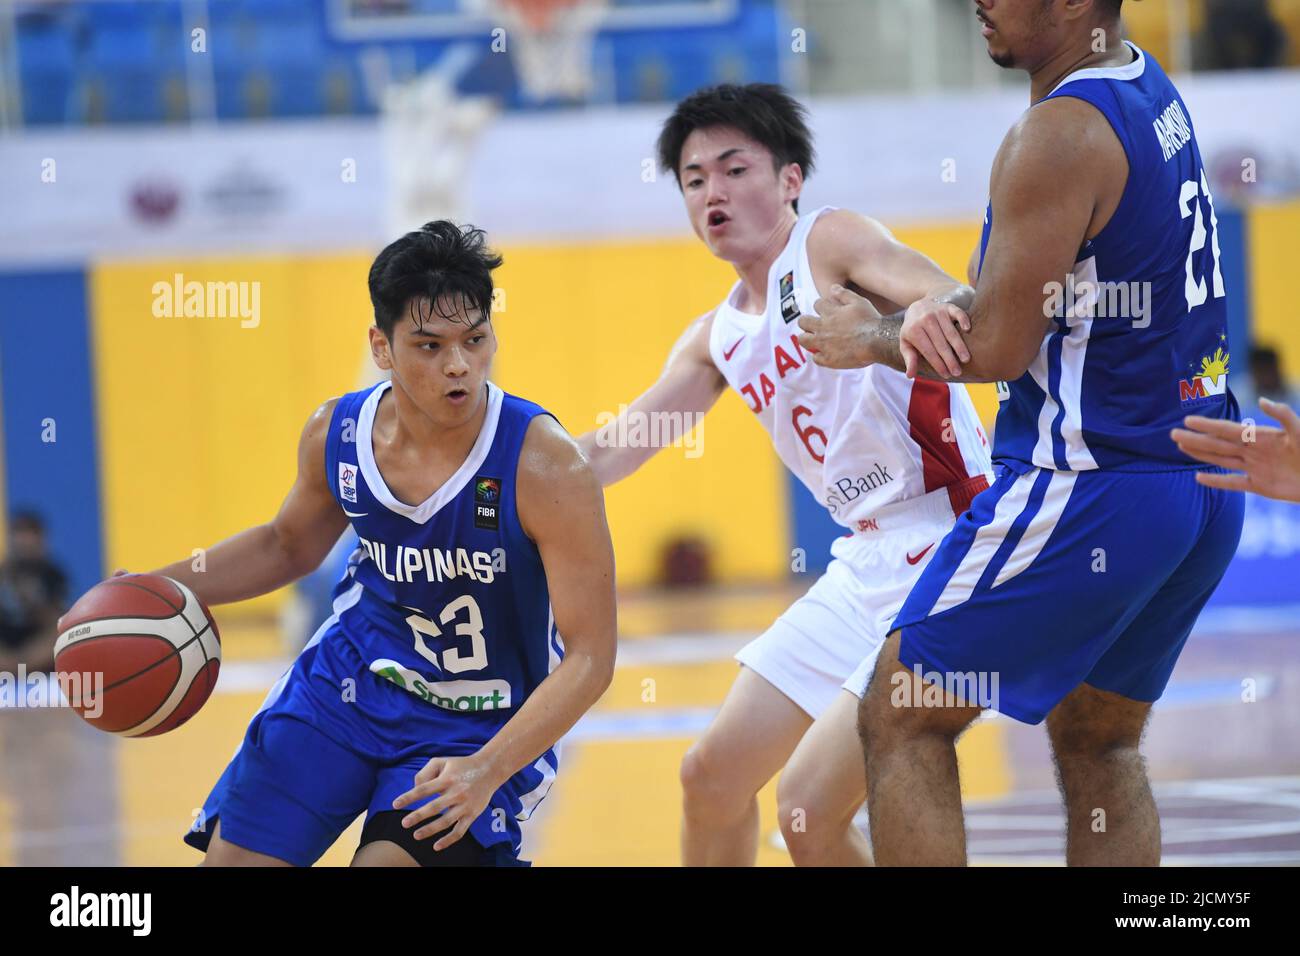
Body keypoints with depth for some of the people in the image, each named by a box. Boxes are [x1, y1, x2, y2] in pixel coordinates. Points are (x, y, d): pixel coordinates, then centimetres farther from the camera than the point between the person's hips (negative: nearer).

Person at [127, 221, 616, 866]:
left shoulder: (545, 468, -26)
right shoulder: (336, 435, -10)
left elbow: (589, 655, -23)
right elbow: (289, 544, 13)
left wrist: (488, 771, -34)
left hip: (482, 727, -4)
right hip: (350, 676, 5)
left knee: (388, 860, -24)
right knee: (231, 858, 0)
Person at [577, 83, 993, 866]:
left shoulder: (831, 240, -9)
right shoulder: (718, 340, 14)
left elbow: (958, 304, -28)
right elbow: (611, 450, 20)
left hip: (948, 540, -9)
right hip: (868, 563, 9)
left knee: (810, 809, -16)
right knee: (715, 777, 14)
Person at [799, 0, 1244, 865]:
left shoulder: (1058, 136, -18)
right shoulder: (1151, 89, 11)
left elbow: (999, 350, -17)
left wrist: (875, 341, -1)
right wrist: (937, 316, 10)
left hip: (1088, 486, -9)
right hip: (1204, 482, 9)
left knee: (901, 722, 1)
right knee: (1099, 744, 19)